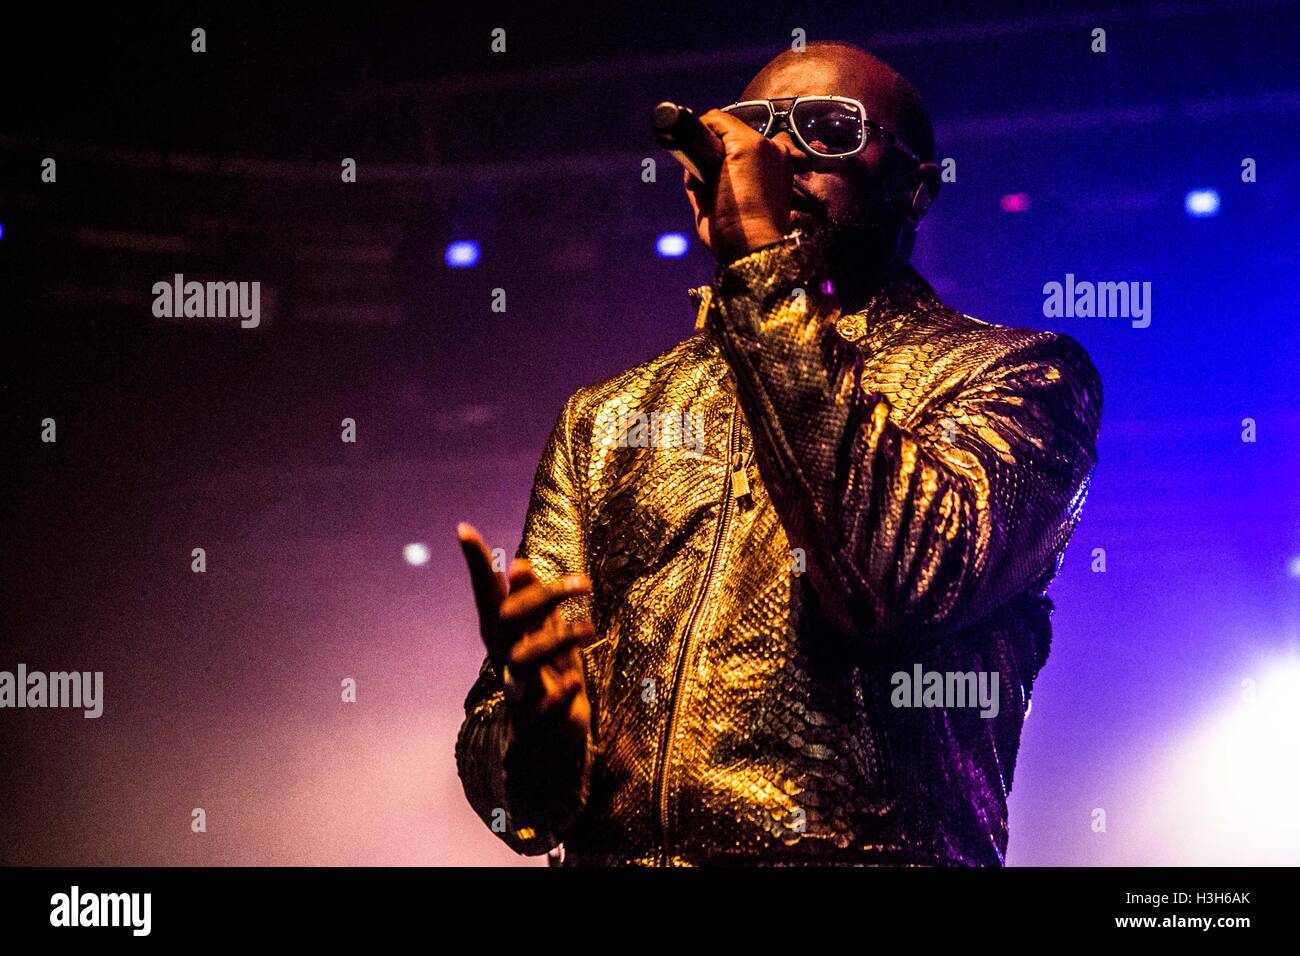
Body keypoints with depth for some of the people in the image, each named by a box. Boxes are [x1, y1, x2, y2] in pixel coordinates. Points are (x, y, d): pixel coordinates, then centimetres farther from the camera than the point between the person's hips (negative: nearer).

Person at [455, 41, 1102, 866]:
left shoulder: (1014, 373, 7)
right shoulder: (605, 420, 16)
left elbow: (899, 581, -14)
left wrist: (761, 262, -8)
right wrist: (531, 712, -10)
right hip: (611, 855, 3)